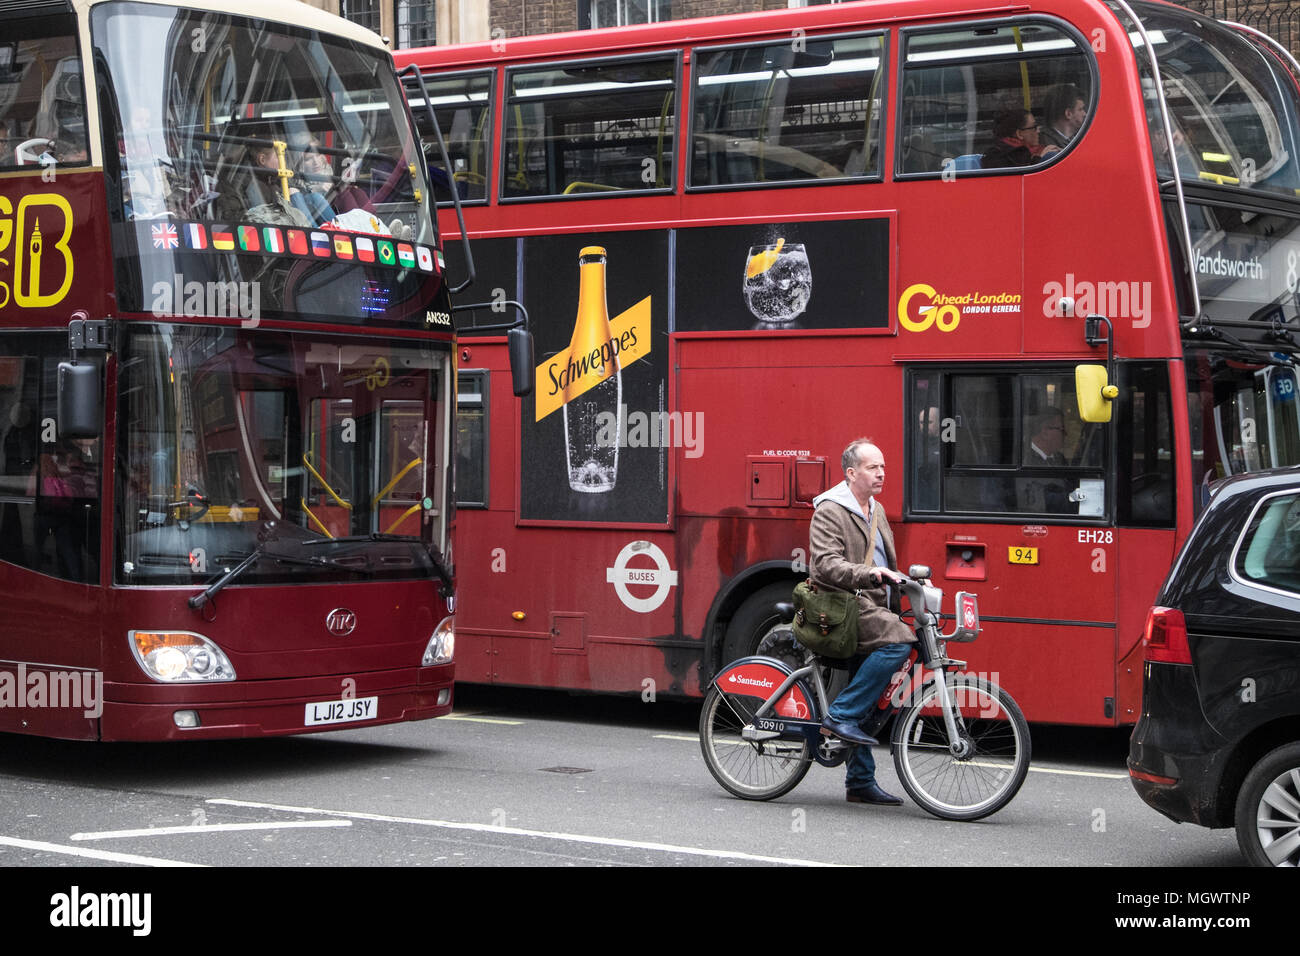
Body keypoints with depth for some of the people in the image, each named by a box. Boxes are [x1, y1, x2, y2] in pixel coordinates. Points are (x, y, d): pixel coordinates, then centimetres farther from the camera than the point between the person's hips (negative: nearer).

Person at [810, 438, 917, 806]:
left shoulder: (877, 511, 21)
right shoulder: (830, 511, -7)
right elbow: (827, 565, -20)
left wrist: (903, 582, 18)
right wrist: (871, 574, -30)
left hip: (872, 607, 8)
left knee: (865, 703, 7)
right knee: (897, 641, -30)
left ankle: (860, 780, 13)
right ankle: (839, 716, -23)